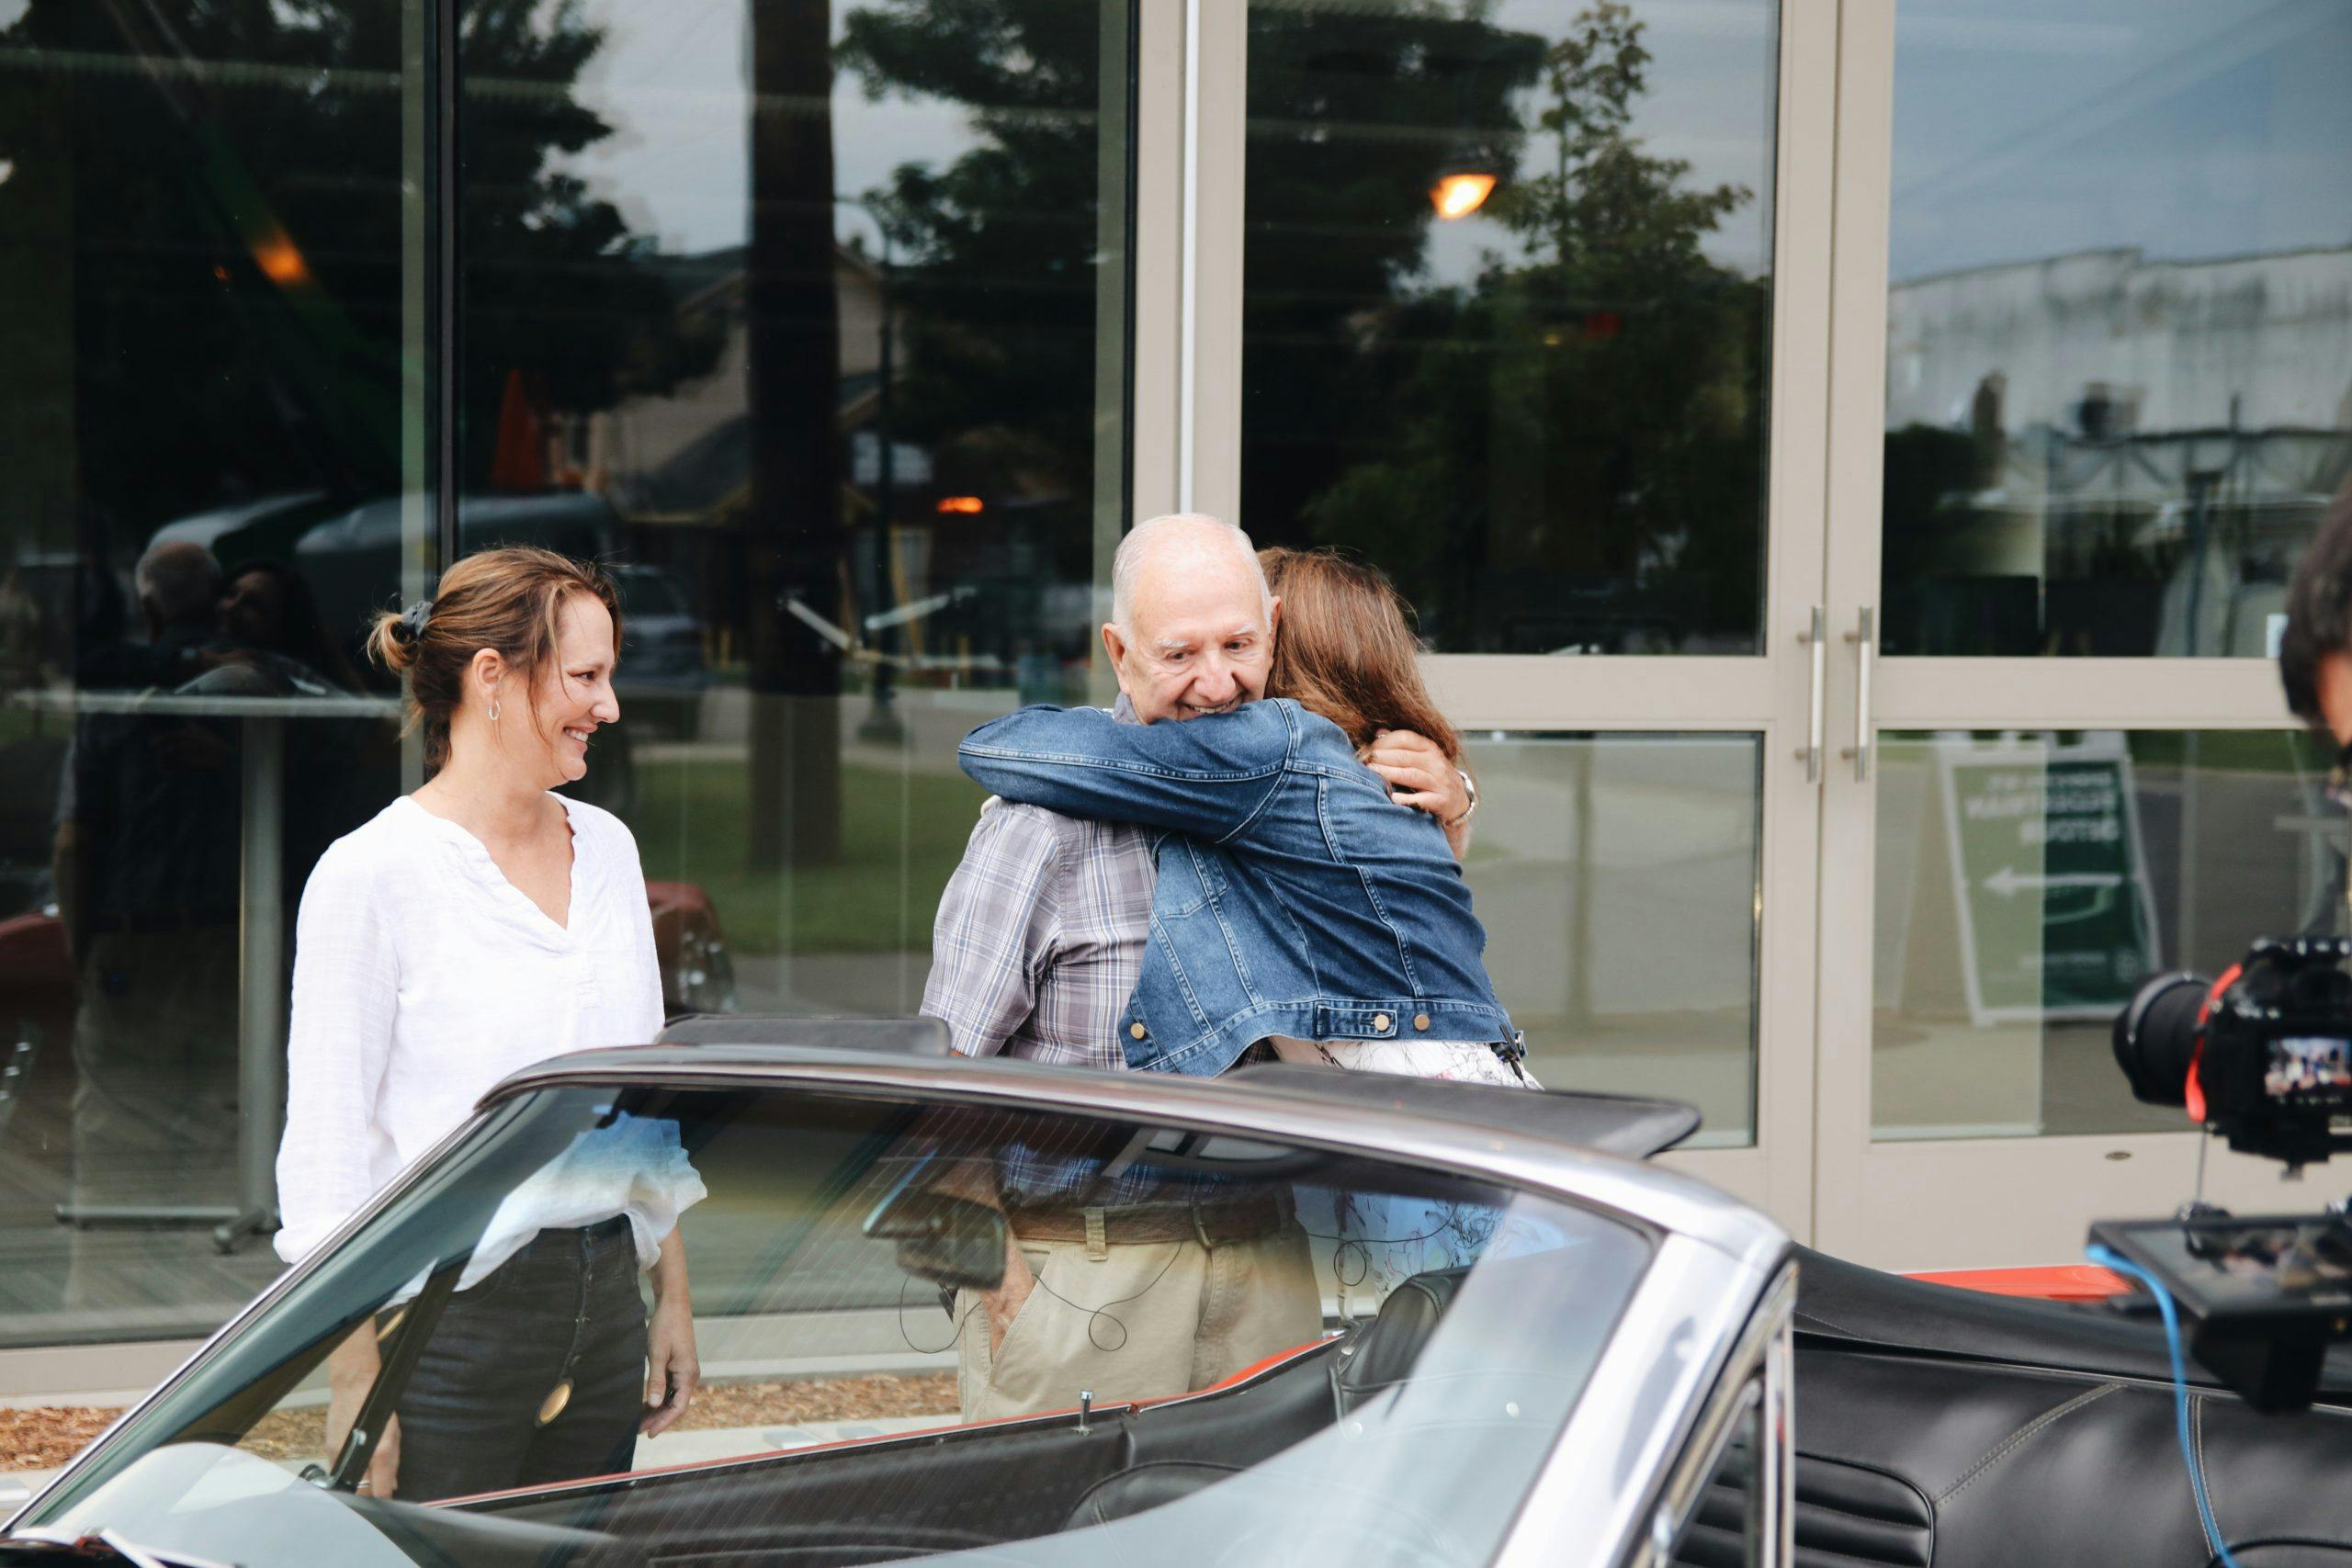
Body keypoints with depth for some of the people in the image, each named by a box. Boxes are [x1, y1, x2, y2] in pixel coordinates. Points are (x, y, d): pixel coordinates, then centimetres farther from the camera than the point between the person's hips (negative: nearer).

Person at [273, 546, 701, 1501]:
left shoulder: (607, 849, 10)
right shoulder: (374, 874, -10)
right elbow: (328, 1147, -10)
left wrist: (672, 1299, 16)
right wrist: (356, 1391, -14)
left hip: (604, 1299, 6)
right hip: (453, 1315, -6)